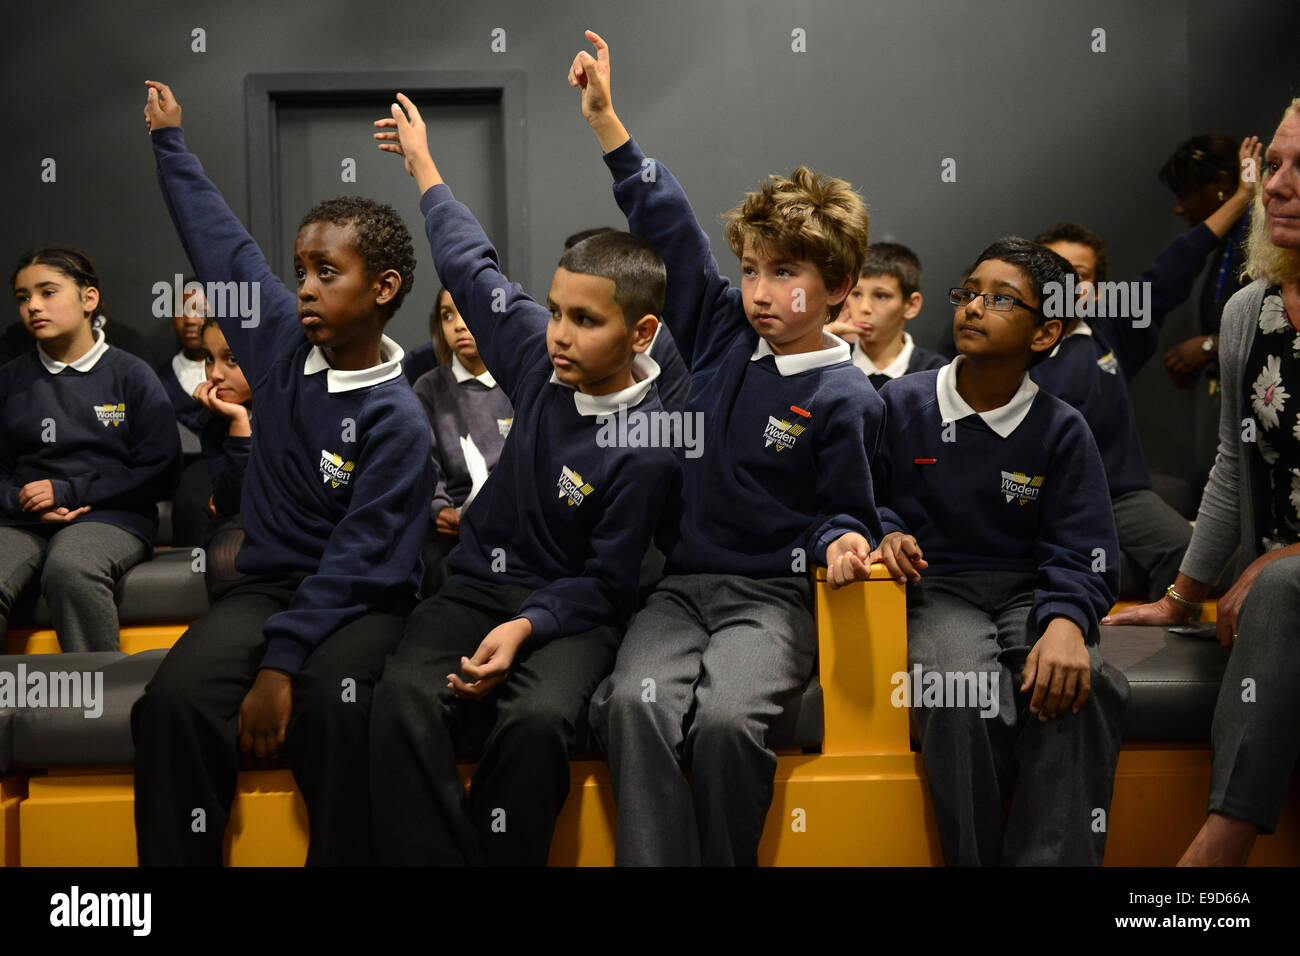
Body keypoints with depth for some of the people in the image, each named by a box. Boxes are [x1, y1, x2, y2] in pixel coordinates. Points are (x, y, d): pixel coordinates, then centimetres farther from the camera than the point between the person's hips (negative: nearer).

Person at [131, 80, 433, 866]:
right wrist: (170, 142, 29)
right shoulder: (286, 345, 4)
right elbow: (222, 243, 18)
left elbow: (359, 562, -17)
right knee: (176, 699, -25)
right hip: (267, 584, 5)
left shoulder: (397, 420, -12)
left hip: (359, 602, -5)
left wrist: (281, 662, -26)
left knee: (335, 704, -37)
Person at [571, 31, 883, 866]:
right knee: (636, 704, -28)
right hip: (683, 585, 4)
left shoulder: (845, 399, -3)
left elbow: (847, 512, 7)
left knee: (726, 717, -33)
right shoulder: (726, 332, 9)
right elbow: (671, 228, 14)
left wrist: (842, 542, -17)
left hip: (775, 597, -4)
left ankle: (726, 859, -13)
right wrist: (606, 119, 16)